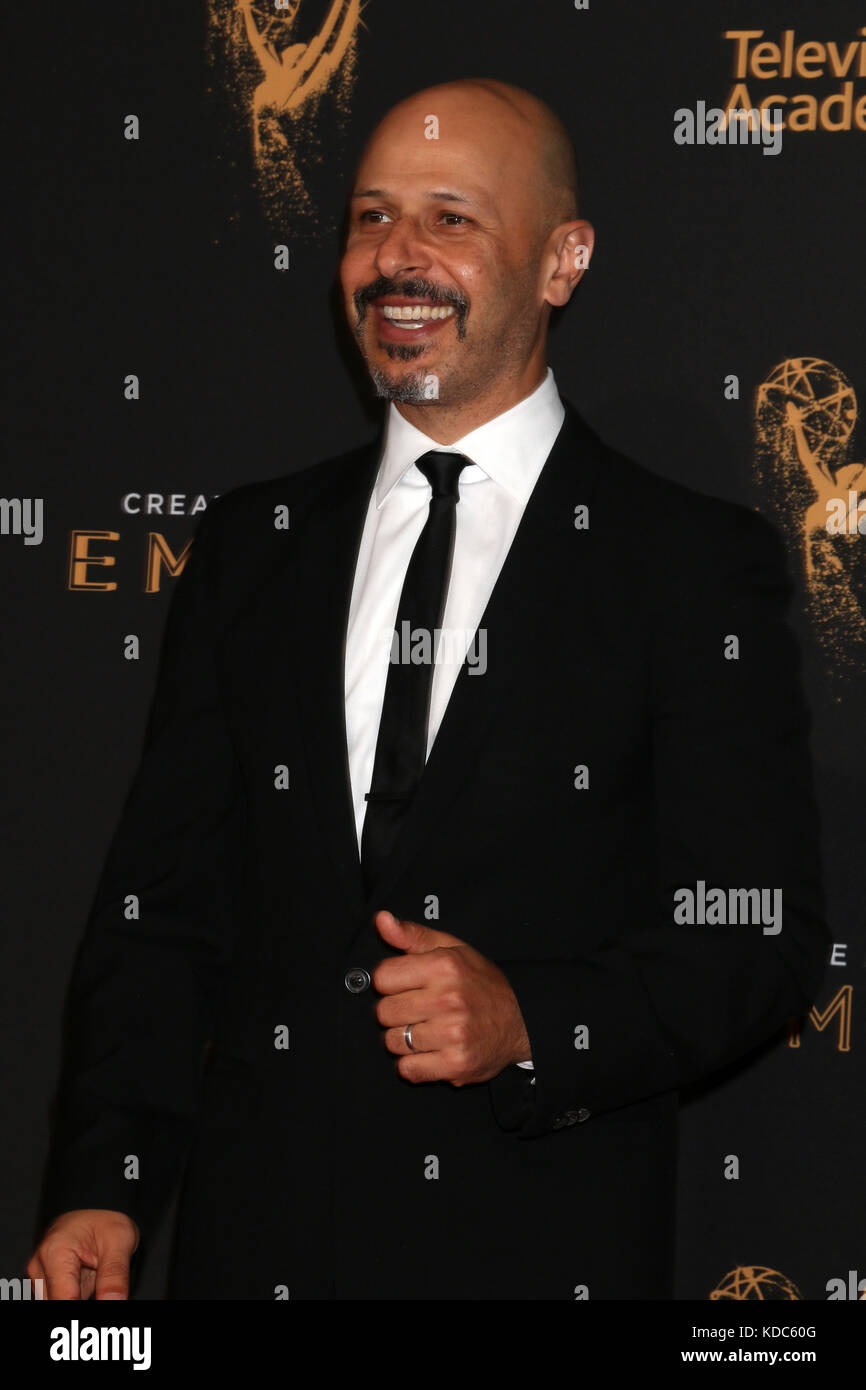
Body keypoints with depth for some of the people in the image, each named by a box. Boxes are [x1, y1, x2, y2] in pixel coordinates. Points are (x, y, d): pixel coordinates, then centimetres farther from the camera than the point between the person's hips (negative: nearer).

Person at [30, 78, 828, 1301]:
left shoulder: (693, 565, -3)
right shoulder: (250, 546, 9)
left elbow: (760, 936, -5)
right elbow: (160, 897, 7)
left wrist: (534, 1022, -21)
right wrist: (102, 1185, -4)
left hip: (539, 1245, -3)